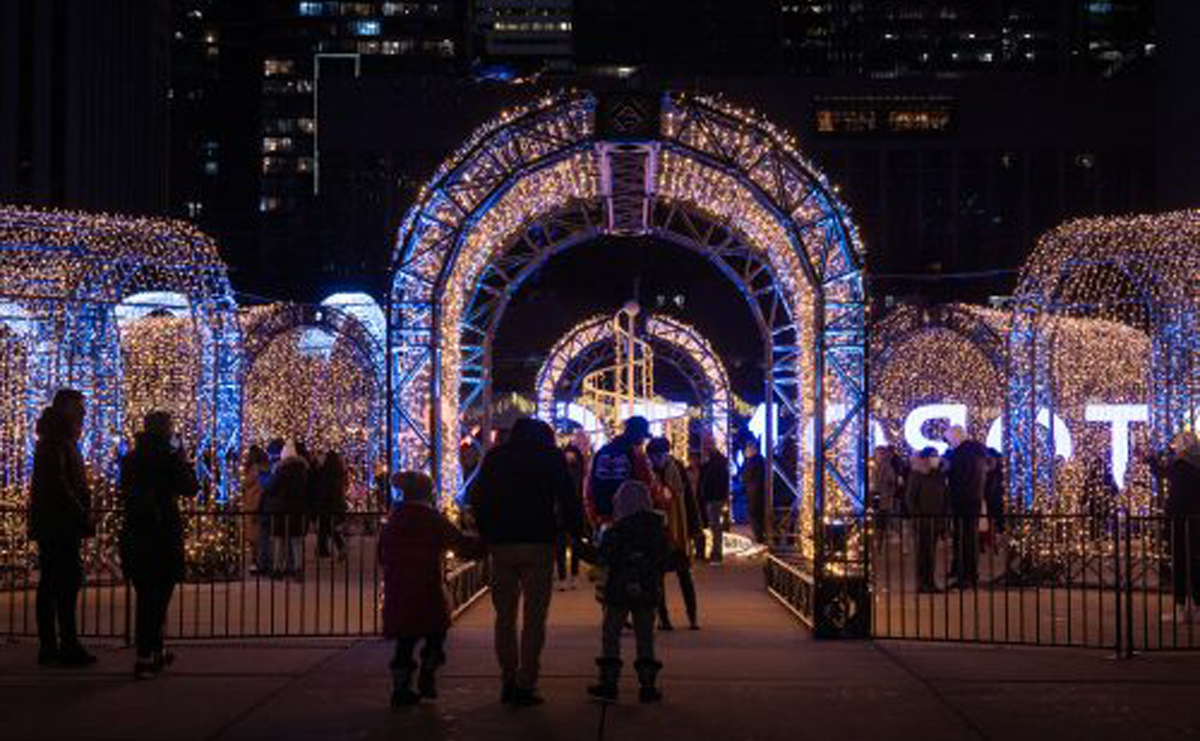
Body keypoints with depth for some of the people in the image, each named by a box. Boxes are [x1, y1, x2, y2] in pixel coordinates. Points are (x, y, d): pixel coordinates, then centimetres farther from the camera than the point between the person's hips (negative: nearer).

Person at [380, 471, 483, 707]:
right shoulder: (433, 520, -6)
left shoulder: (393, 521, 9)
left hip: (397, 593, 4)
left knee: (404, 641, 10)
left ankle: (401, 687, 5)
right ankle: (427, 679, 4)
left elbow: (383, 557, 14)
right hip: (427, 592, -4)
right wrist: (485, 544, 8)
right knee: (435, 635, 13)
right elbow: (462, 545, -5)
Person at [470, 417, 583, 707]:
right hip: (538, 544, -3)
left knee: (504, 615, 11)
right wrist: (576, 532, 9)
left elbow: (478, 499, 13)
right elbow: (568, 499, 0)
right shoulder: (551, 456, 4)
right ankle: (525, 685, -7)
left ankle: (508, 681, 11)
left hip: (501, 544, 3)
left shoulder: (495, 456, 13)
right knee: (534, 617, -2)